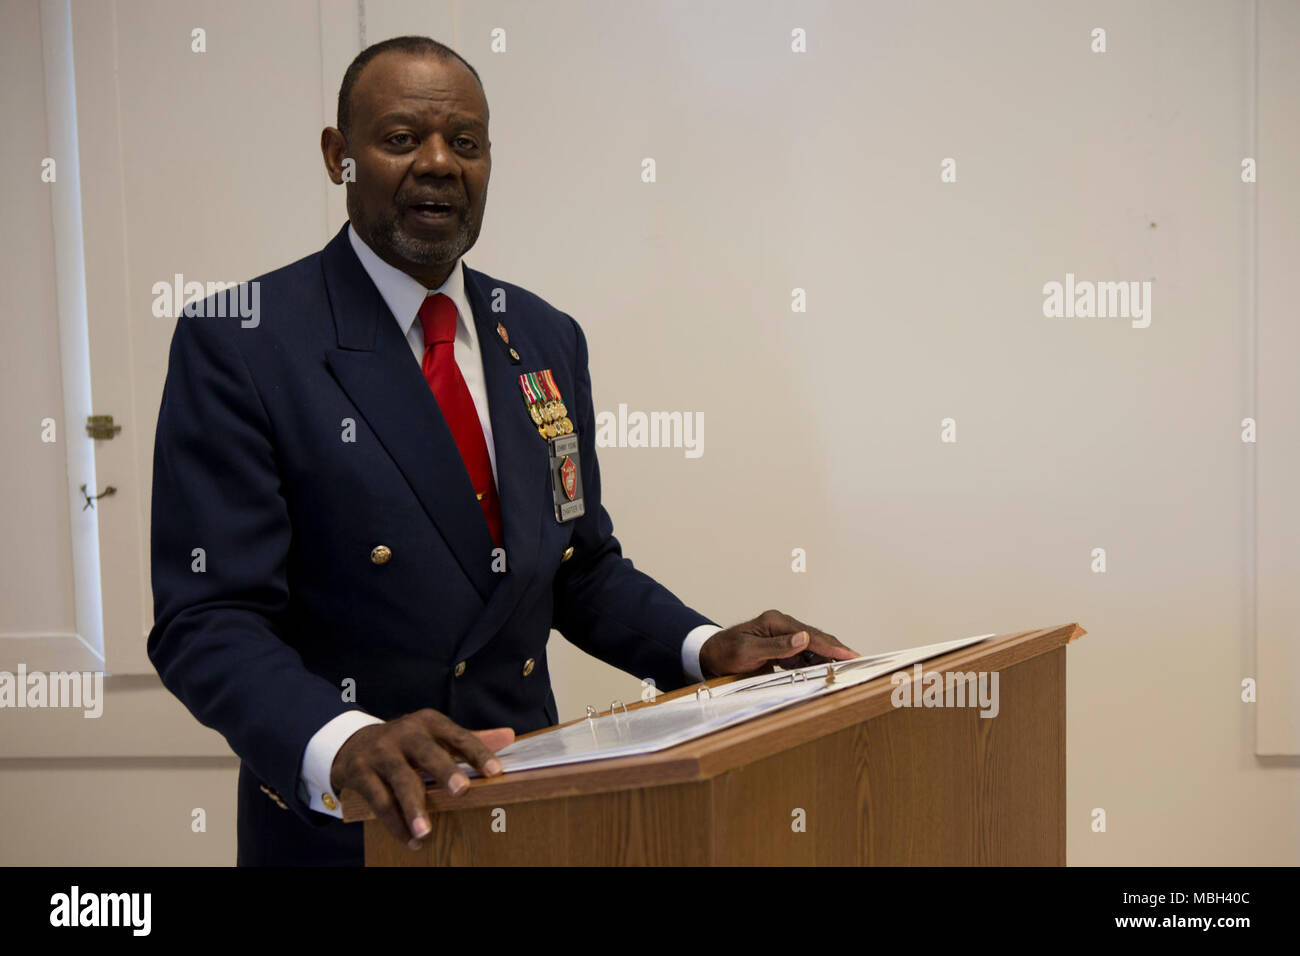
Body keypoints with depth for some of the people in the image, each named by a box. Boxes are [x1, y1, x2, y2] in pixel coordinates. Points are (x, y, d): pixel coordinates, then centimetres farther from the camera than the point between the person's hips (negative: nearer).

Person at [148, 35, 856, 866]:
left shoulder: (548, 340, 5)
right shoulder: (236, 345, -12)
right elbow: (208, 619, -18)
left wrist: (705, 649, -4)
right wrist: (342, 741, -35)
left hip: (530, 801, 6)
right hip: (345, 823, -5)